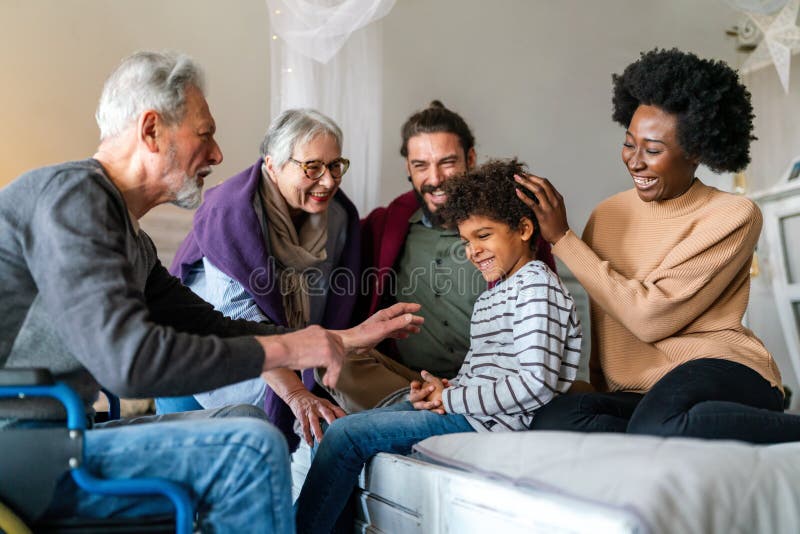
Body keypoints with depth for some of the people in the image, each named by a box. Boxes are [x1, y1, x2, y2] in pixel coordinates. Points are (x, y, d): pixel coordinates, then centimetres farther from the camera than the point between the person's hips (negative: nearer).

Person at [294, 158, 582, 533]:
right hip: (467, 411, 10)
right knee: (335, 428, 8)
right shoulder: (492, 295, 19)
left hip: (493, 423, -10)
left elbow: (537, 383, -23)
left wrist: (450, 400, -15)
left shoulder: (536, 285, -12)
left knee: (346, 435, -13)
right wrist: (444, 389, 0)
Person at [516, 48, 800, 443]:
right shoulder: (609, 214, 12)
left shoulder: (733, 216, -3)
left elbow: (651, 316, -13)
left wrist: (563, 238, -10)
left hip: (720, 371, -5)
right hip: (632, 395, 5)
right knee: (552, 419, -27)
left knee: (658, 423, -39)